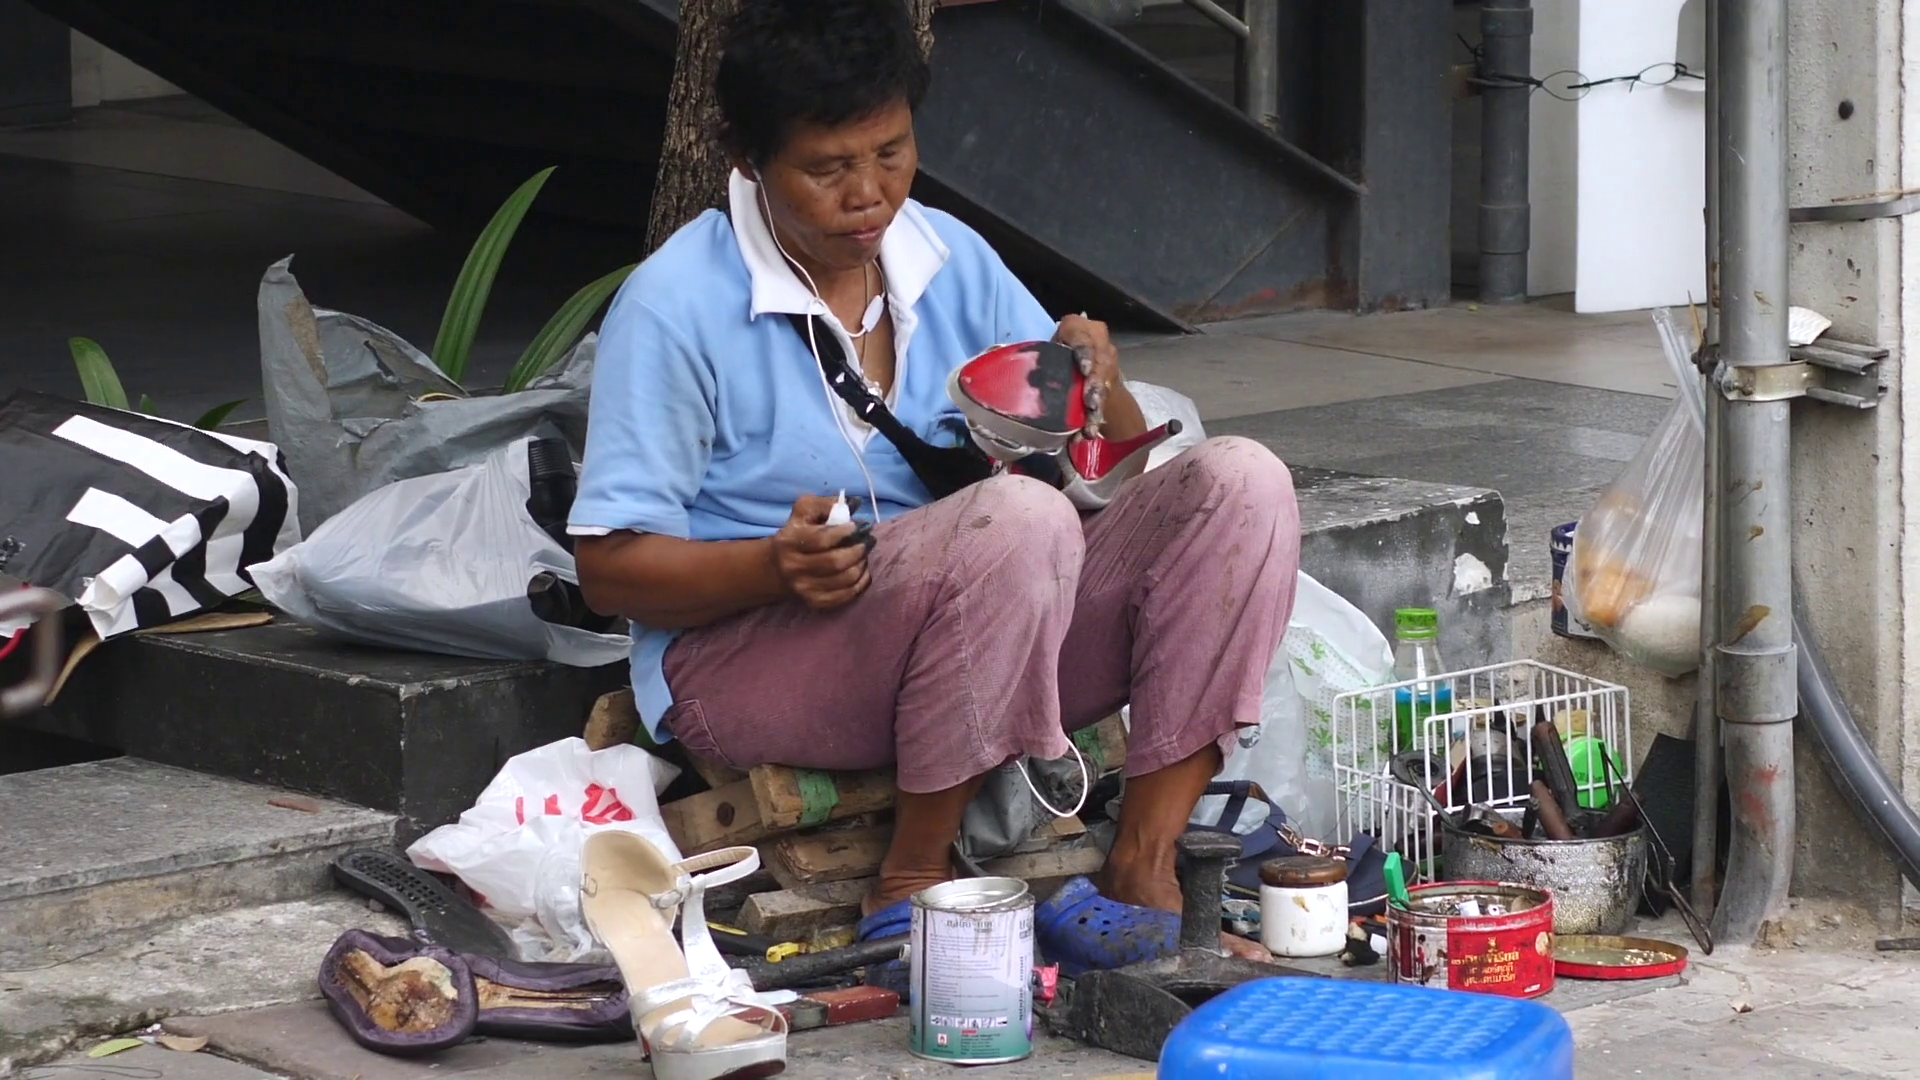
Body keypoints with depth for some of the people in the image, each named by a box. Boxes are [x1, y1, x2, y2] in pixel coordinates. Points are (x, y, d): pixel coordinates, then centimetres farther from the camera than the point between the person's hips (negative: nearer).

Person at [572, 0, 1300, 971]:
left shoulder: (953, 262, 7)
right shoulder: (676, 308, -9)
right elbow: (611, 568, -9)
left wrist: (1100, 395, -14)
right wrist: (777, 565, -27)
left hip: (985, 645, 7)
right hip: (742, 655, -6)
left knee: (1241, 486, -12)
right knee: (1020, 519, -34)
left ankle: (1141, 872, -16)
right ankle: (912, 887, -19)